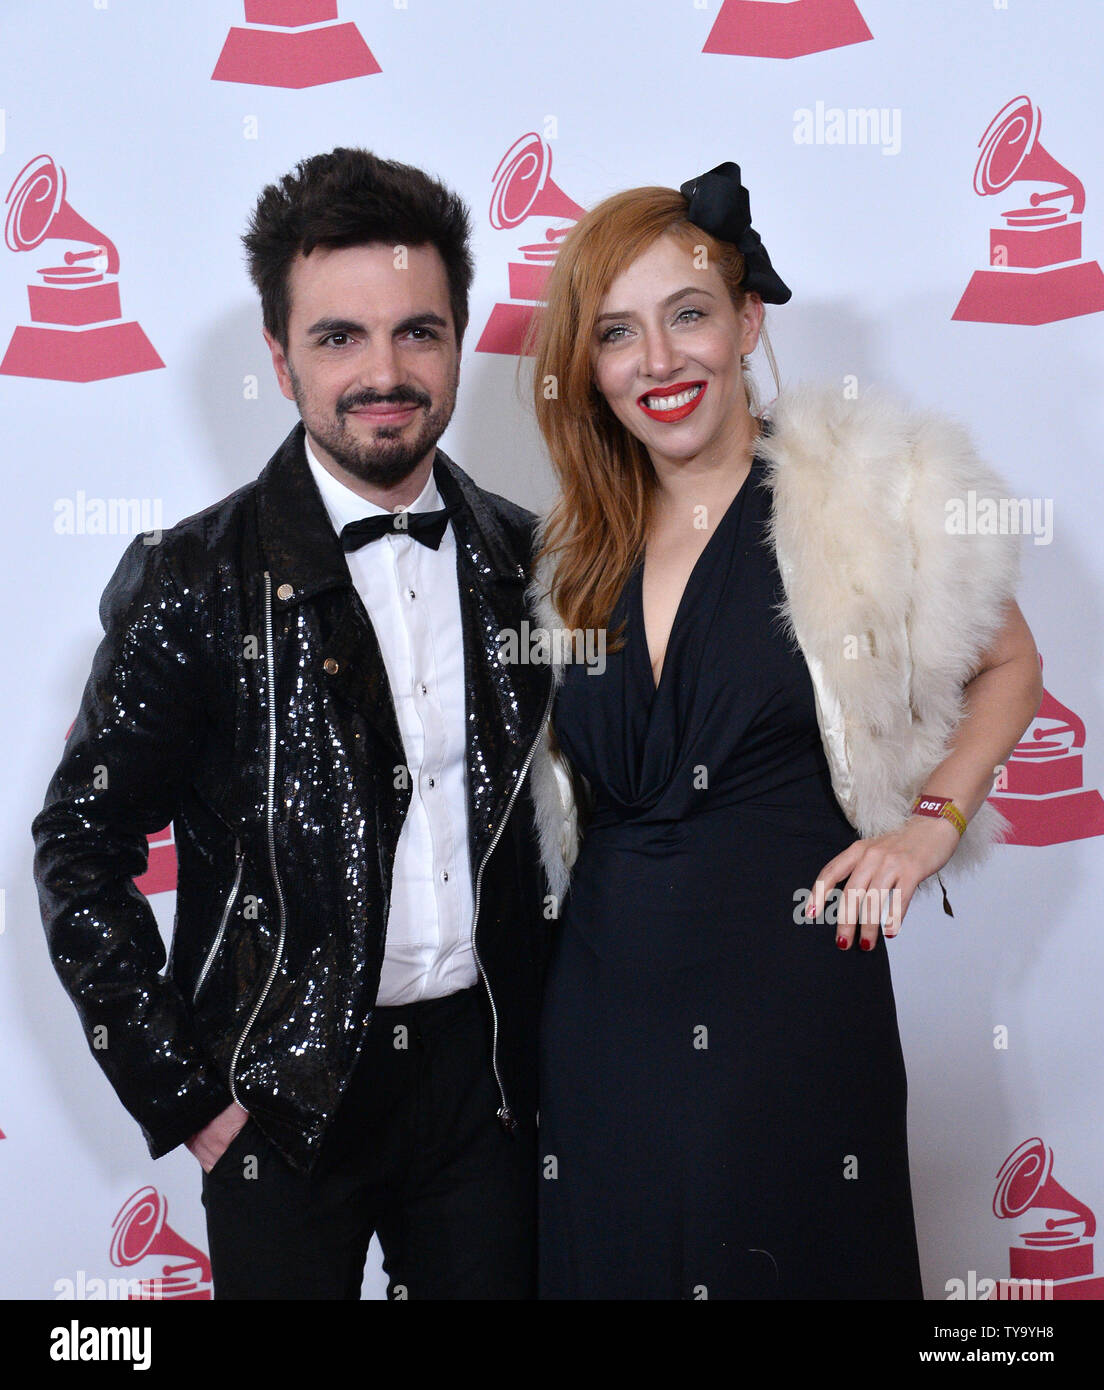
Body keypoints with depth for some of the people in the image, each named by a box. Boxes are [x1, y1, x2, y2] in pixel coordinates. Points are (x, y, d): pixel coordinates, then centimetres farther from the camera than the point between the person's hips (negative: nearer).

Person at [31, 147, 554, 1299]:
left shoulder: (521, 562, 1)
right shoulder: (195, 580, -10)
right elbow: (78, 849, -7)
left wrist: (546, 1043, 6)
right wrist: (182, 1096, -9)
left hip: (482, 1072, 3)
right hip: (285, 1101, -3)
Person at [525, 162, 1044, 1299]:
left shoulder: (872, 491, -4)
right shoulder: (577, 545, 9)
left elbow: (1006, 665, 9)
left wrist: (933, 822, -3)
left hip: (792, 987, -3)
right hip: (605, 995, 4)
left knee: (802, 1258, 7)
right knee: (614, 1259, 12)